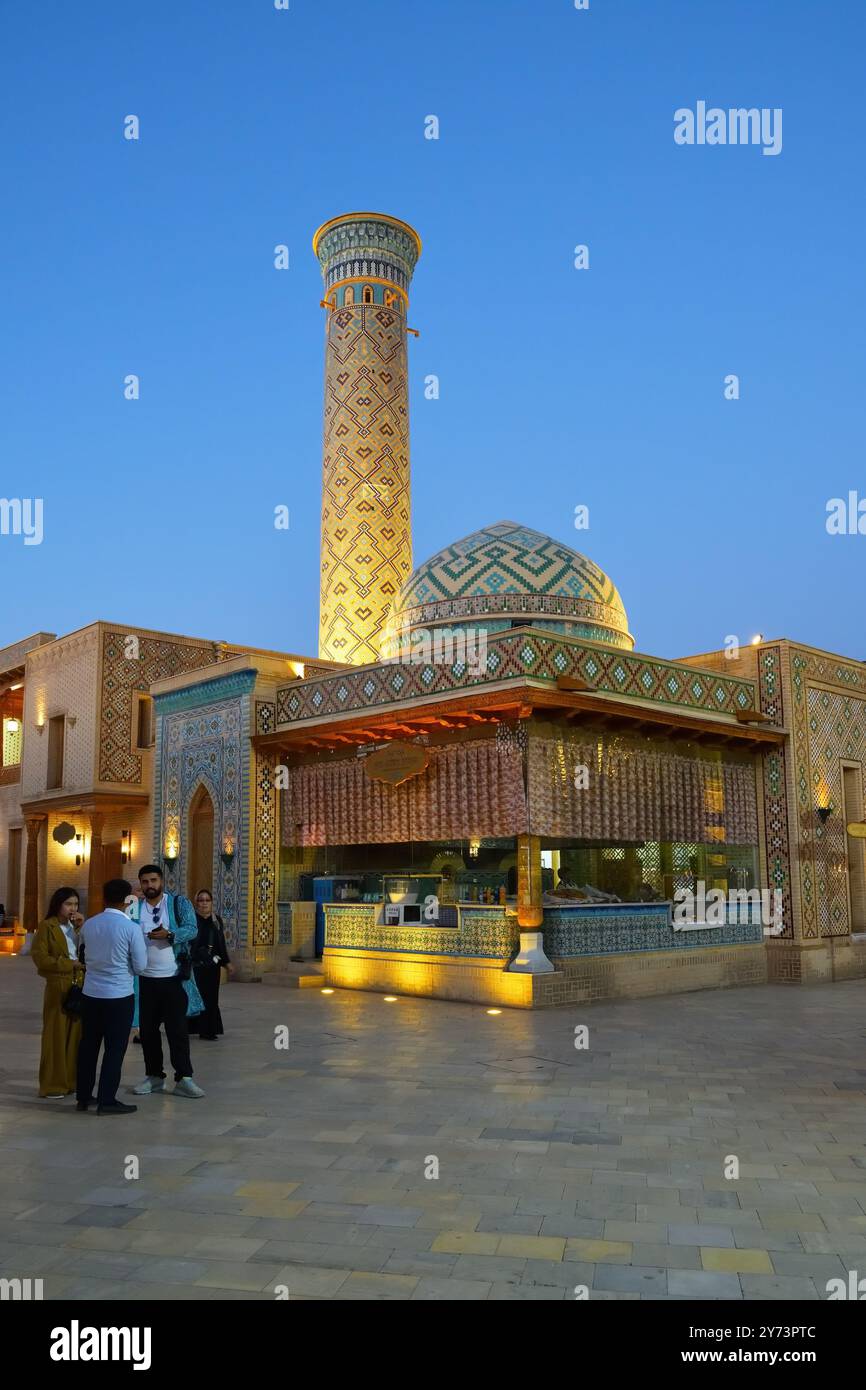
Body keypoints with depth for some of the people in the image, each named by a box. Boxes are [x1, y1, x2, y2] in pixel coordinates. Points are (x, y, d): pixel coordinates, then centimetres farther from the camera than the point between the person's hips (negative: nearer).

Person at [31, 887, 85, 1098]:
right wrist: (69, 964, -13)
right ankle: (52, 1085, 6)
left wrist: (82, 928, -4)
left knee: (76, 1035, 6)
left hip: (80, 986, 5)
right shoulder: (47, 927, -4)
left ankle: (72, 1080, 15)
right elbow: (40, 957, -12)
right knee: (56, 1035, -1)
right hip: (58, 986, -5)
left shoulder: (77, 926, 14)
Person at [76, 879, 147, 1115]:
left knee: (88, 1045, 14)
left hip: (91, 993, 5)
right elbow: (140, 966, -7)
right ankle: (107, 1100, 4)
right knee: (114, 1049, 3)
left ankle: (84, 1096, 23)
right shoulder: (131, 928, -13)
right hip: (119, 996, -5)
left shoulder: (88, 925, 2)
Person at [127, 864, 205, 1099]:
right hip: (145, 980, 3)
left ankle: (183, 1079, 6)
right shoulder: (134, 907, 7)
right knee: (148, 1030, 10)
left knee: (178, 1029, -1)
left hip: (174, 978, -3)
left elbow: (192, 929, -8)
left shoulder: (179, 904, 0)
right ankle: (154, 1076, 24)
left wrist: (169, 934, -25)